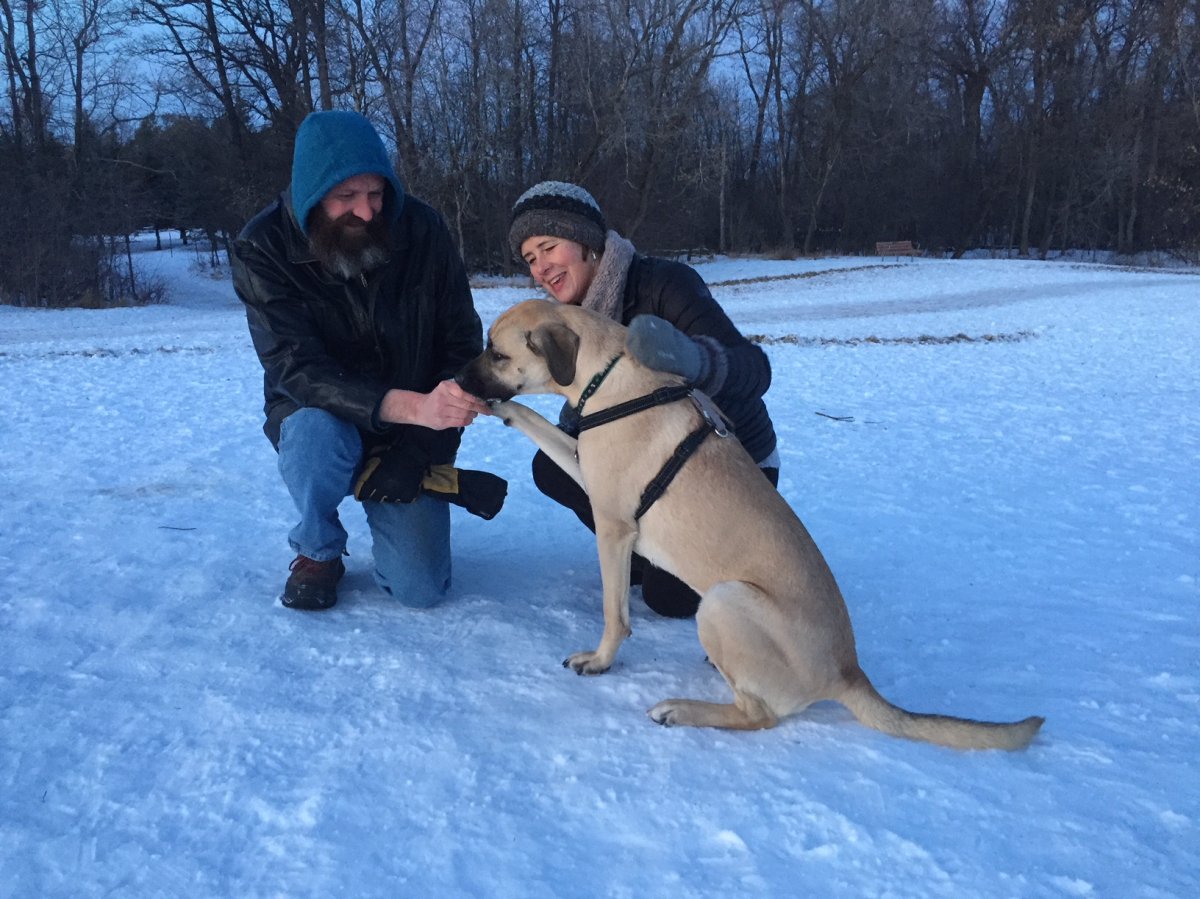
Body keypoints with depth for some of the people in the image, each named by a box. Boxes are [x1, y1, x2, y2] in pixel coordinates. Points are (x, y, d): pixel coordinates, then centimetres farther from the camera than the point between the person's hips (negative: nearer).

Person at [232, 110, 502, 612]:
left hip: (411, 437, 1)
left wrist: (426, 446, -19)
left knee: (420, 589, -11)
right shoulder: (263, 248, -17)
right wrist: (412, 406, -44)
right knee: (316, 435, -39)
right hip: (318, 416, -1)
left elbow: (462, 345, -6)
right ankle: (318, 553, -6)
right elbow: (296, 368, -28)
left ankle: (395, 511, 24)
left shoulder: (421, 231, -12)